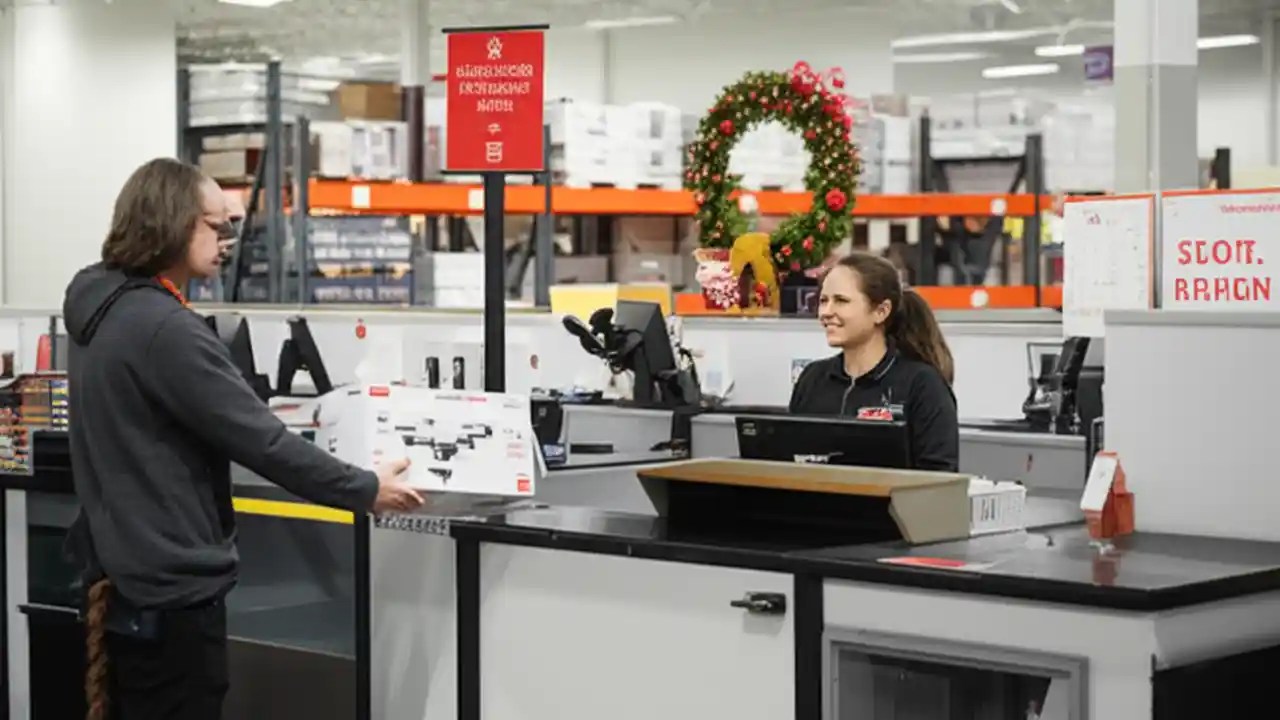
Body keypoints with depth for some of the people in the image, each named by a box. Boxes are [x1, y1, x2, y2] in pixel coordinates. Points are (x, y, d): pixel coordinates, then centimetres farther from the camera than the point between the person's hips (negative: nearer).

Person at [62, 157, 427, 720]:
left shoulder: (101, 307, 8)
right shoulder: (163, 328, -22)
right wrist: (366, 491, -10)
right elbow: (258, 440, -21)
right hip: (170, 588, -10)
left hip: (120, 574, 10)